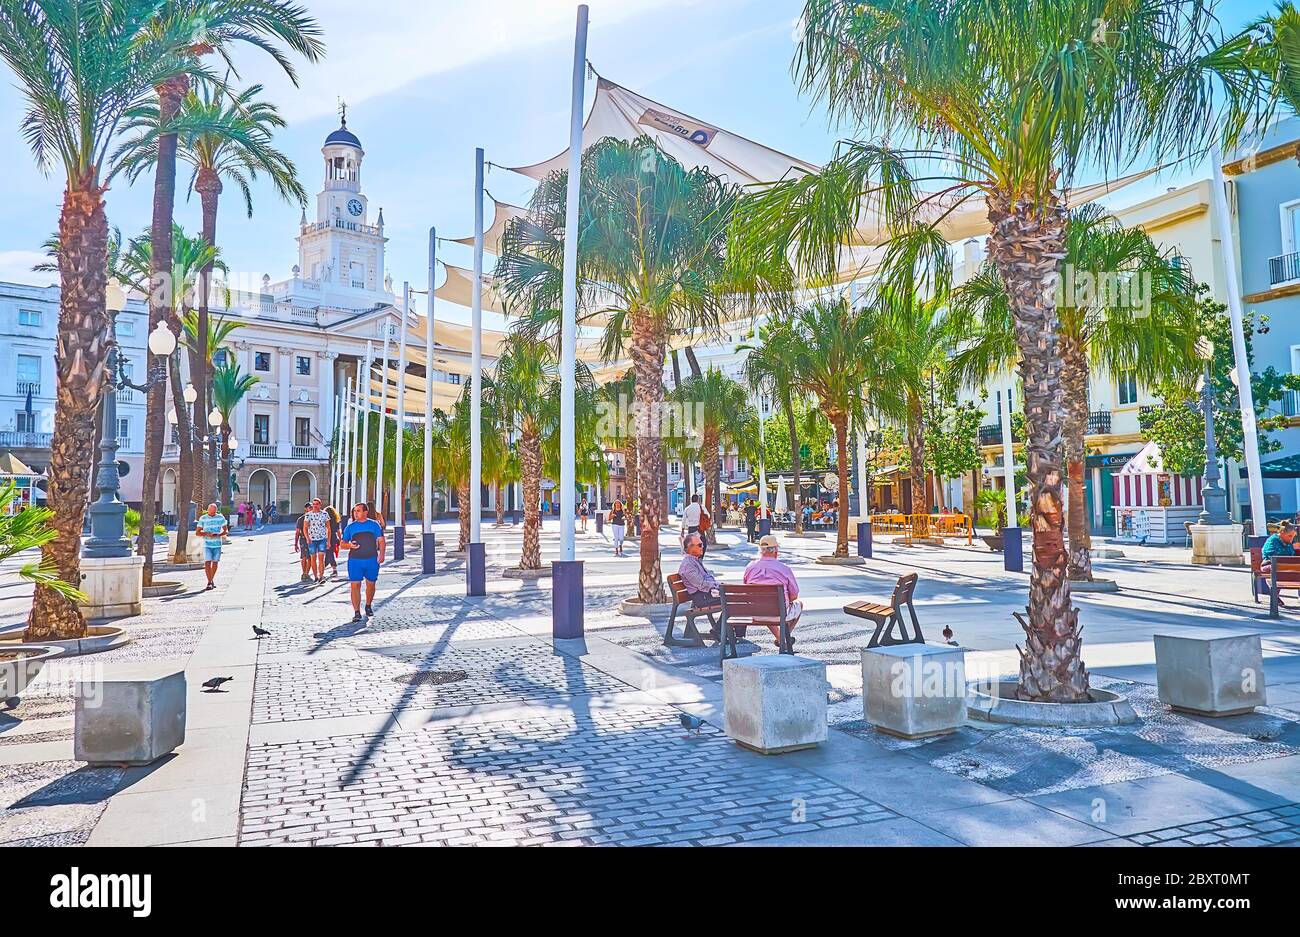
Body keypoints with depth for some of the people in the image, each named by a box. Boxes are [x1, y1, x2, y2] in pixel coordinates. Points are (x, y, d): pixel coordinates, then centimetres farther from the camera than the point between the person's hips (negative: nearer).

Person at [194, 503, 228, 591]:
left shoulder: (221, 518, 3)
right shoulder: (202, 518, -1)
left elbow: (225, 530, 7)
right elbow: (197, 532, 0)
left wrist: (218, 535, -12)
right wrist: (207, 534, -17)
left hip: (217, 544, 2)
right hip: (207, 544, -2)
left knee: (215, 563, 7)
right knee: (207, 563, -11)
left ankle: (211, 580, 23)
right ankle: (209, 582, -10)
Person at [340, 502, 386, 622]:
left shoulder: (374, 525, 5)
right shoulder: (350, 527, 7)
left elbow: (381, 540, 4)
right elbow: (342, 544, 10)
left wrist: (381, 554, -10)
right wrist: (350, 546, -12)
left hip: (372, 559, 0)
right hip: (355, 560, 0)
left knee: (371, 584, 11)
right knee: (355, 585, -8)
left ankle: (368, 605, 33)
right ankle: (356, 612, -6)